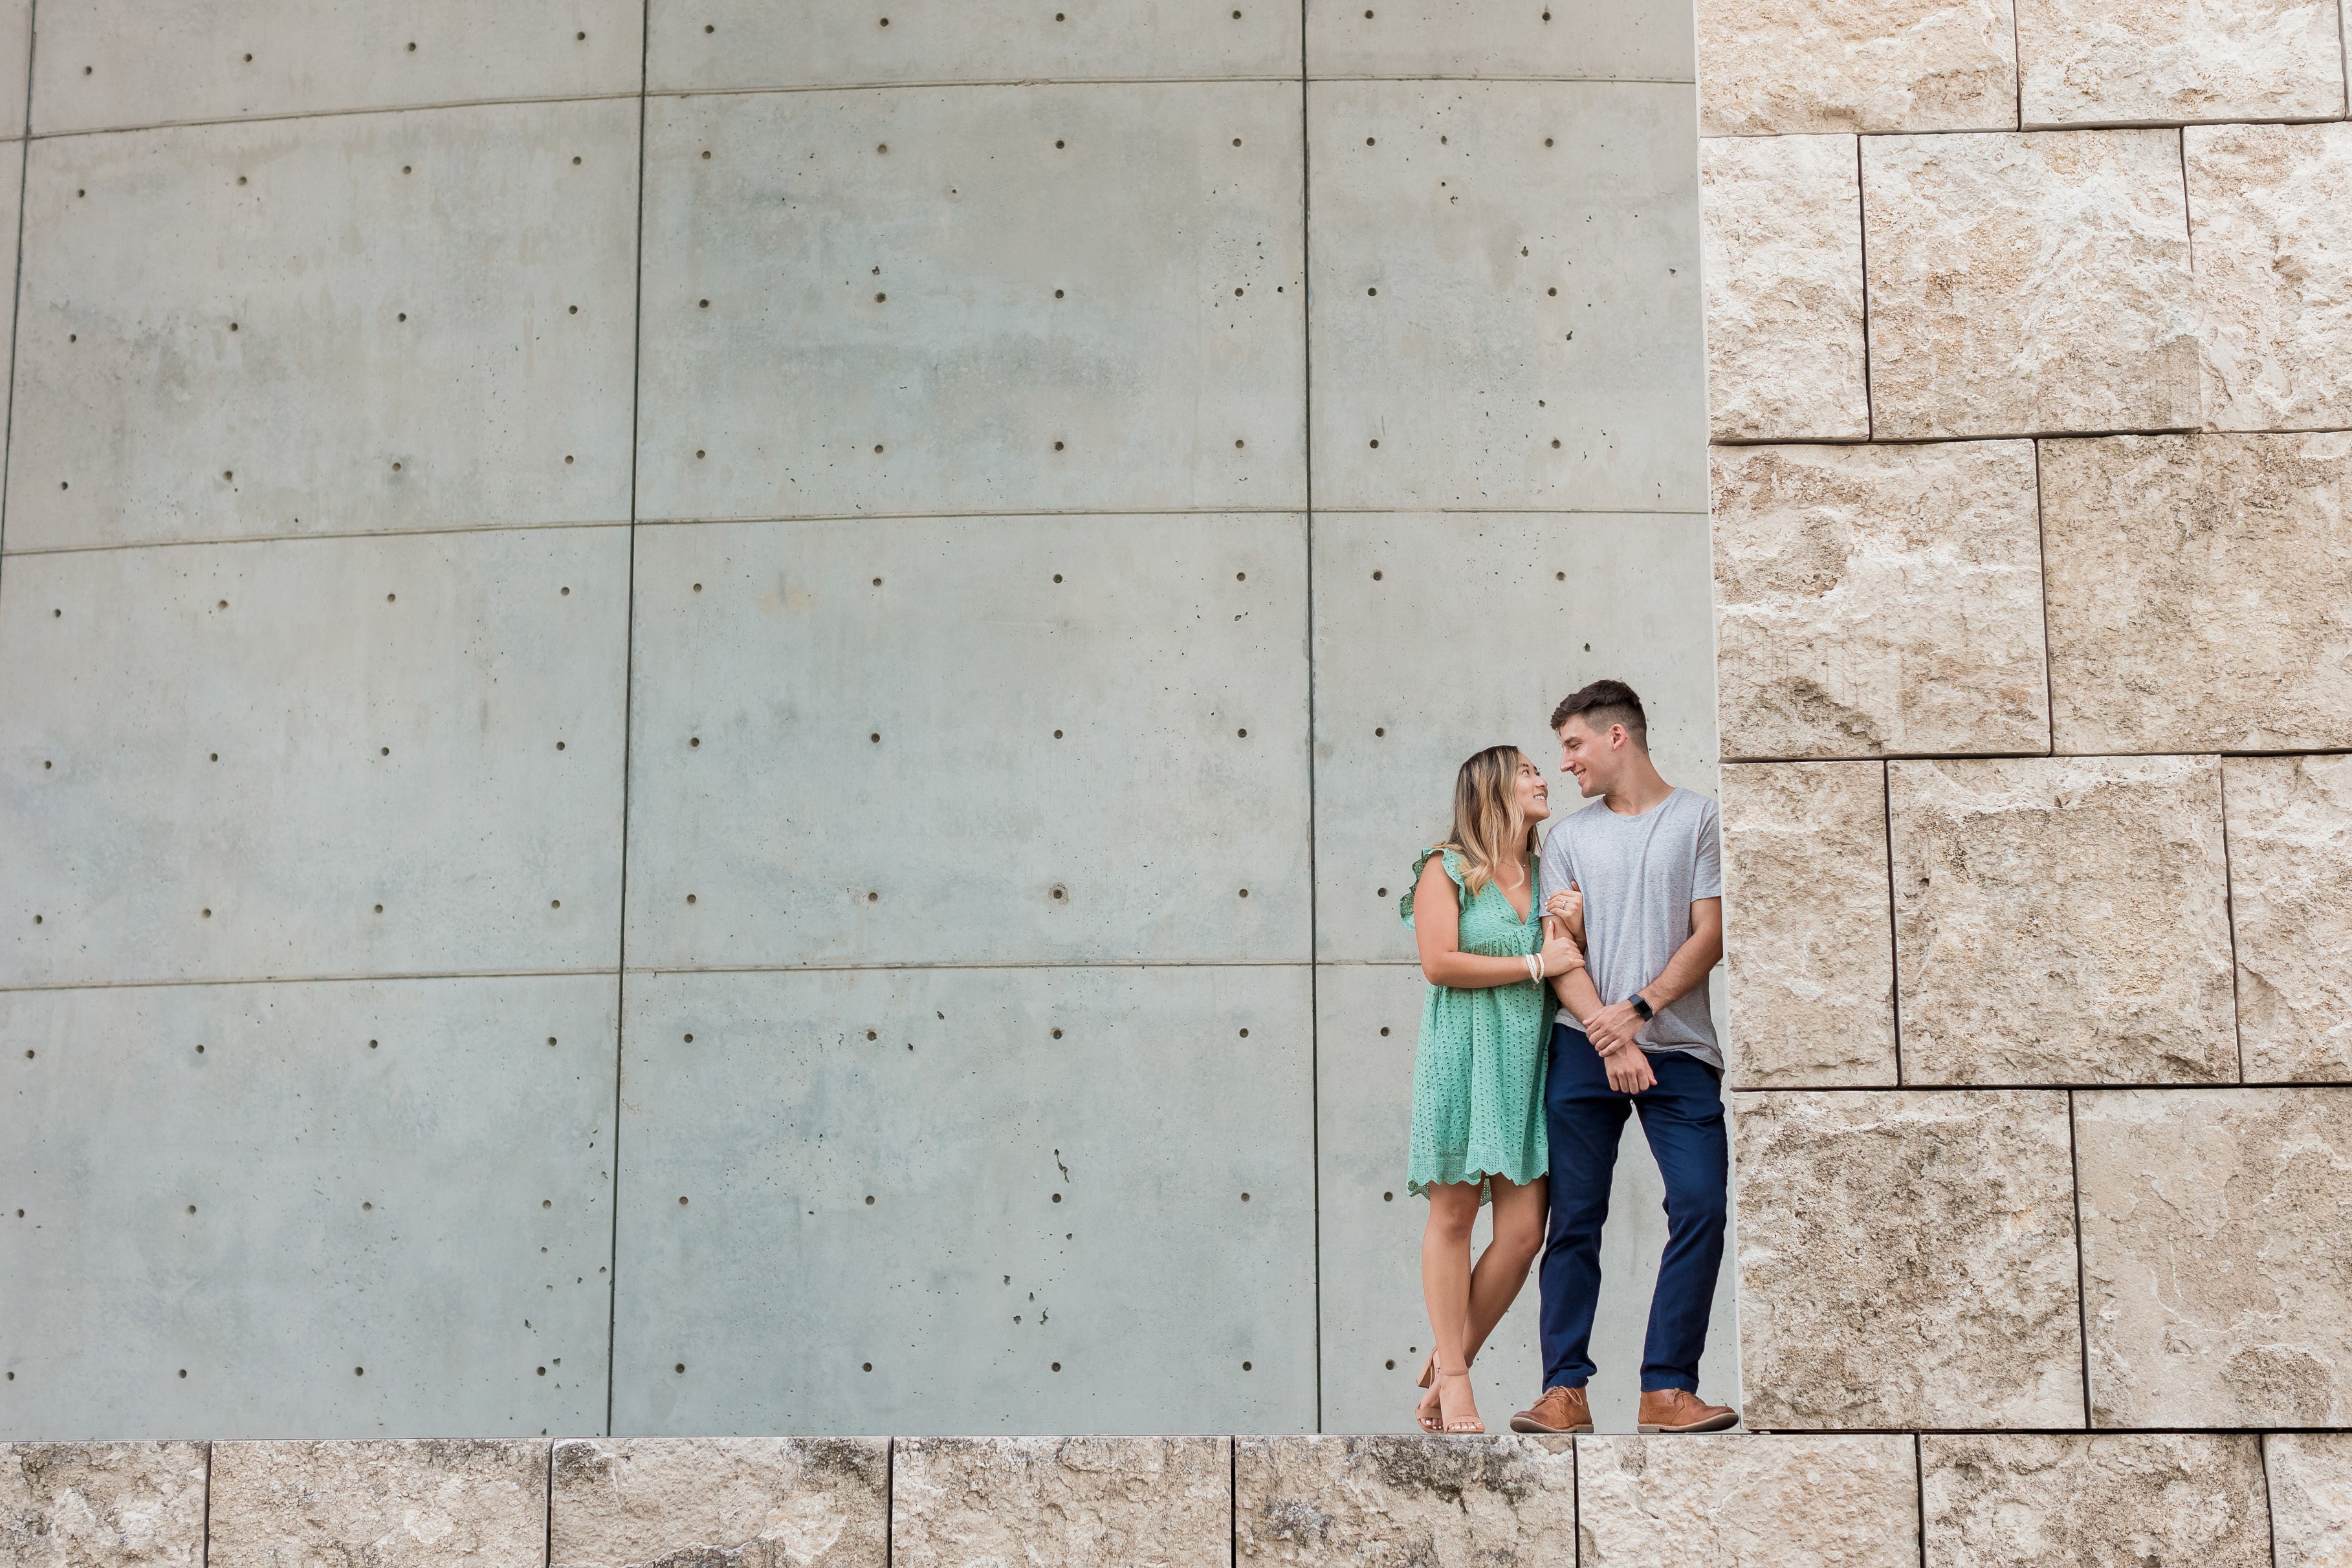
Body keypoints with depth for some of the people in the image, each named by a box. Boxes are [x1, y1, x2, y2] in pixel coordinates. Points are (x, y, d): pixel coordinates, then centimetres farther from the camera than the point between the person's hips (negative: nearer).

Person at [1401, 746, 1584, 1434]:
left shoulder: (1548, 874, 18)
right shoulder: (1446, 868, 0)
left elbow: (1570, 965, 20)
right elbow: (1439, 964, -11)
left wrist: (1566, 927, 1)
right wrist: (1534, 965, -9)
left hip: (1527, 1060, 5)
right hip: (1462, 1052, -5)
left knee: (1523, 1230, -3)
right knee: (1453, 1216, -2)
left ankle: (1449, 1359, 11)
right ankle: (1451, 1378, 6)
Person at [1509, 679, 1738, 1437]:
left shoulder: (1698, 819, 5)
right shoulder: (1568, 836, 14)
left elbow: (1709, 936, -1)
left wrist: (1637, 1010, -11)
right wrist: (1607, 1036, -10)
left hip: (1678, 1046, -2)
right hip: (1584, 1049, 2)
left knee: (1702, 1205, -11)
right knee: (1574, 1220, 1)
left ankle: (1666, 1389, -5)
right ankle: (1565, 1390, 5)